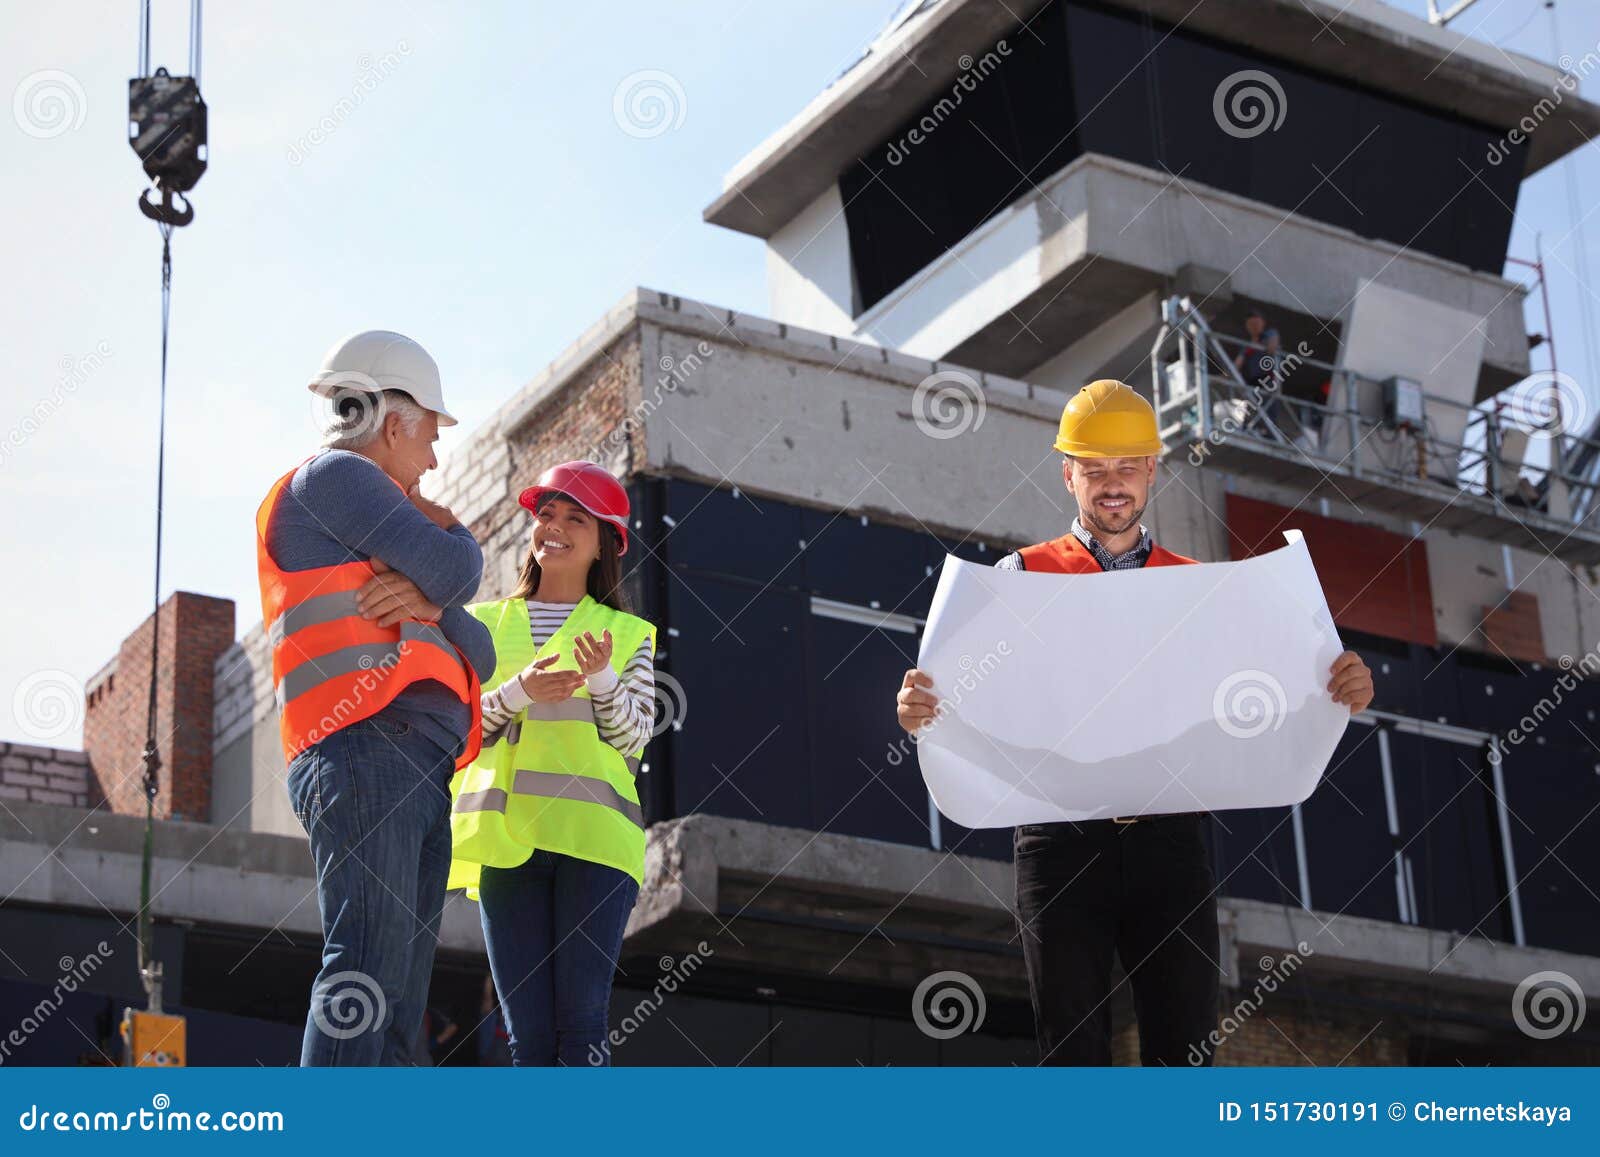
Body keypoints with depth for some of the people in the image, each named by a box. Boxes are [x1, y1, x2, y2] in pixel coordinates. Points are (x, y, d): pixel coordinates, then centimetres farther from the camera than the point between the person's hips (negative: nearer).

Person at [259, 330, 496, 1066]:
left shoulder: (381, 548, 33)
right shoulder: (332, 476, 6)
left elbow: (479, 655, 21)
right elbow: (453, 571, -5)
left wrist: (427, 604, 0)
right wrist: (450, 532, 18)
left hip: (421, 775, 10)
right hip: (366, 749, -10)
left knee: (395, 1007, 0)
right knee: (366, 975, -21)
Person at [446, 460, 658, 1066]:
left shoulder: (627, 634, 15)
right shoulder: (485, 623, 18)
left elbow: (632, 740, 5)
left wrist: (601, 679, -14)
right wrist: (519, 691, -9)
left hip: (592, 834, -1)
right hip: (507, 836, 1)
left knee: (581, 1022, -10)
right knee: (529, 1031, -4)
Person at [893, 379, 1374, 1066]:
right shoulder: (1022, 579, 6)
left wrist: (1340, 692, -16)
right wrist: (920, 709, -25)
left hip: (1169, 839, 2)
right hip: (1060, 845, -1)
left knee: (1185, 1047, 0)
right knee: (1073, 1051, 1)